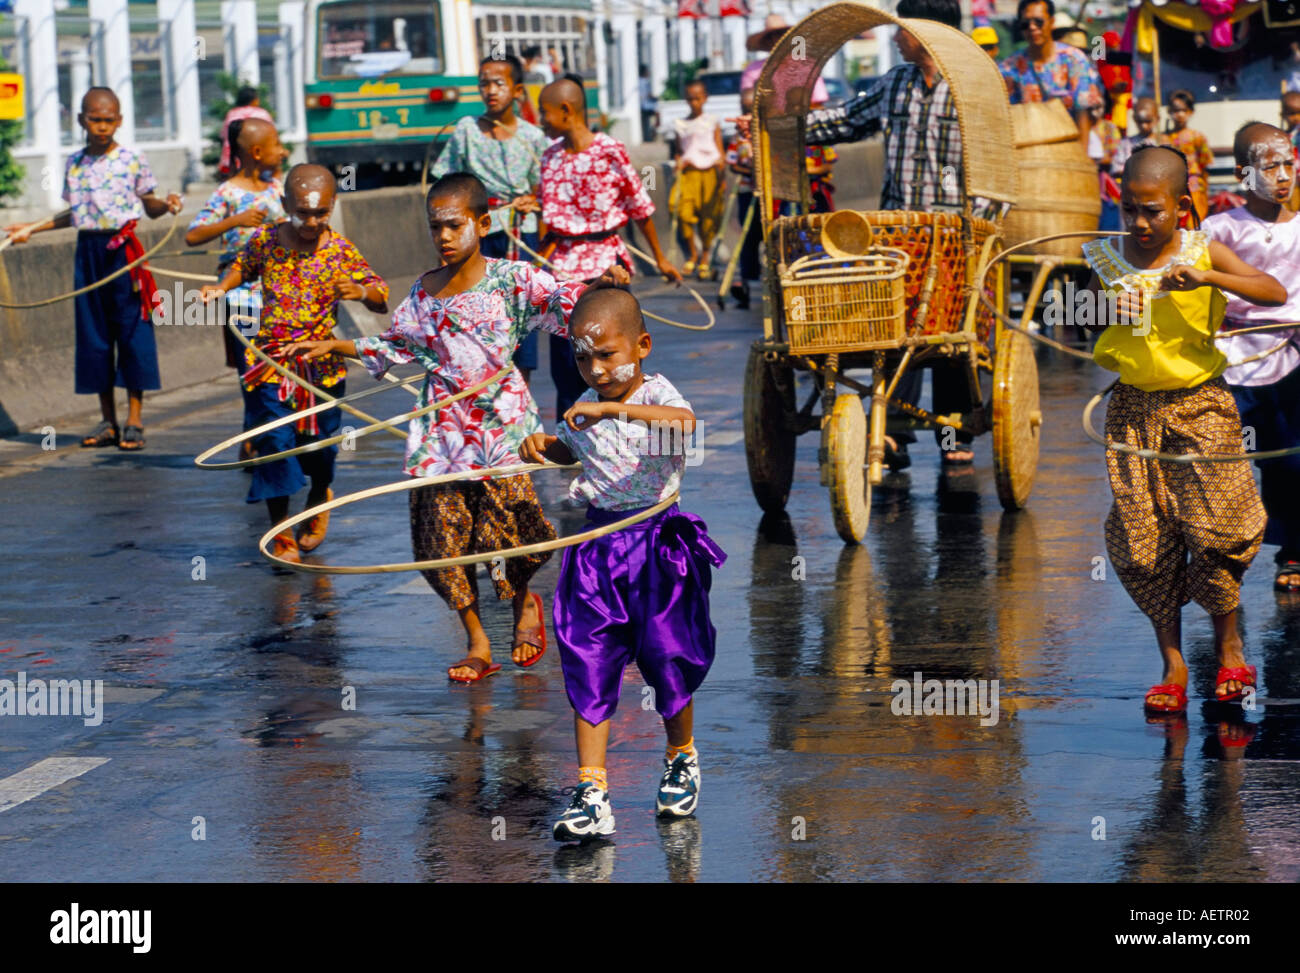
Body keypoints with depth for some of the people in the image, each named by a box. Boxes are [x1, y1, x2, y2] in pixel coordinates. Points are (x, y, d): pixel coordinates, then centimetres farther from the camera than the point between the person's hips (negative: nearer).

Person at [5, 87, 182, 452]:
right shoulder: (74, 164, 9)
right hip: (88, 250, 4)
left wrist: (167, 204, -19)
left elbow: (149, 207, 2)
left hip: (123, 248, -4)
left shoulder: (132, 160, -3)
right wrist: (33, 228, 21)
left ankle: (134, 421, 3)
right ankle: (108, 421, 13)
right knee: (93, 334, 6)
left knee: (132, 332, -3)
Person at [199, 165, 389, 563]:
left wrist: (362, 292, -27)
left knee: (318, 443, 8)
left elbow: (382, 300, -5)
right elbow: (242, 267, 17)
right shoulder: (264, 240, -4)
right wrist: (221, 287, -3)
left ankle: (319, 497, 43)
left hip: (321, 364, 0)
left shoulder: (340, 250, -8)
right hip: (270, 361, 0)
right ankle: (282, 534, 8)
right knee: (273, 443, -5)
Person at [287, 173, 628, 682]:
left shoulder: (510, 278, -2)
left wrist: (599, 285, -32)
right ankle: (477, 643, 14)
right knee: (441, 536, 0)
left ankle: (524, 602, 24)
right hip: (443, 427, 4)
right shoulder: (423, 293, 11)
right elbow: (394, 347, 25)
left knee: (503, 530, -10)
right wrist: (335, 347, 21)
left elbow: (561, 302, -13)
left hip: (501, 420, -4)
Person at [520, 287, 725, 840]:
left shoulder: (655, 394, -10)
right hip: (598, 543, 4)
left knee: (666, 660, 6)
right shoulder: (584, 408, 7)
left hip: (656, 548, -4)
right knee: (588, 670, -2)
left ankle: (682, 762, 33)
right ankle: (592, 794, -2)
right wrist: (542, 446, 7)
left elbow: (685, 421, -35)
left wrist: (612, 408, -42)